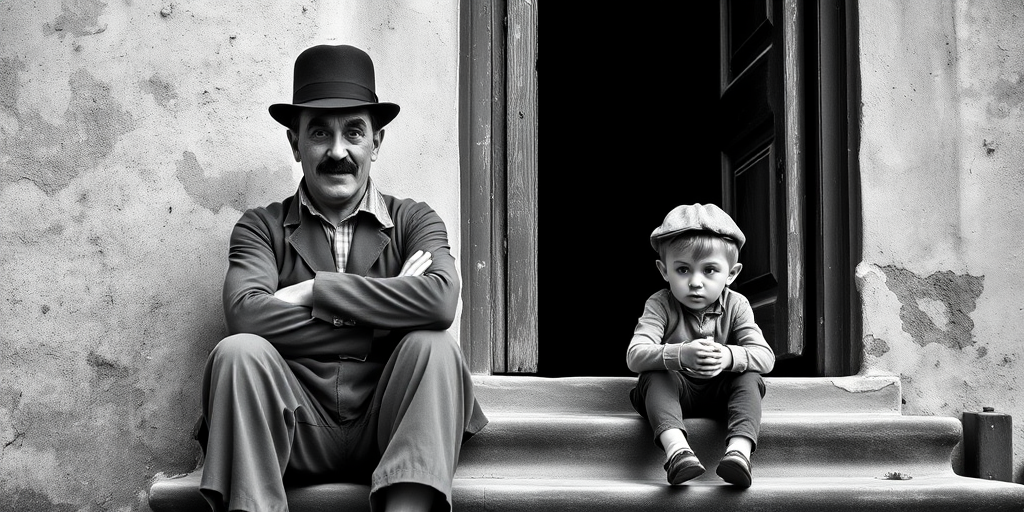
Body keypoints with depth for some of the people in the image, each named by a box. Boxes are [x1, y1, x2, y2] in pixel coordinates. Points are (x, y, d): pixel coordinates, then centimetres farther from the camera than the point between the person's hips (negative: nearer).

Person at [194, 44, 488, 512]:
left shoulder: (413, 221, 9)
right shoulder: (261, 227, 9)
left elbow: (440, 301, -14)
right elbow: (245, 314, -13)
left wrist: (313, 289, -11)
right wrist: (387, 313, -11)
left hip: (384, 427, 0)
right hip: (297, 429, 0)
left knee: (433, 347, -26)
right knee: (238, 351, -25)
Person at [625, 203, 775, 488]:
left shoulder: (735, 306, -6)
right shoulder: (660, 305, -12)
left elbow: (765, 357, -16)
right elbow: (634, 356, -26)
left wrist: (728, 356, -39)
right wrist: (680, 355, -46)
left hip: (720, 393, 2)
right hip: (673, 389, -1)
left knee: (749, 379, -25)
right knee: (653, 376, -31)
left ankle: (739, 450, -44)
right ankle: (676, 449, -52)